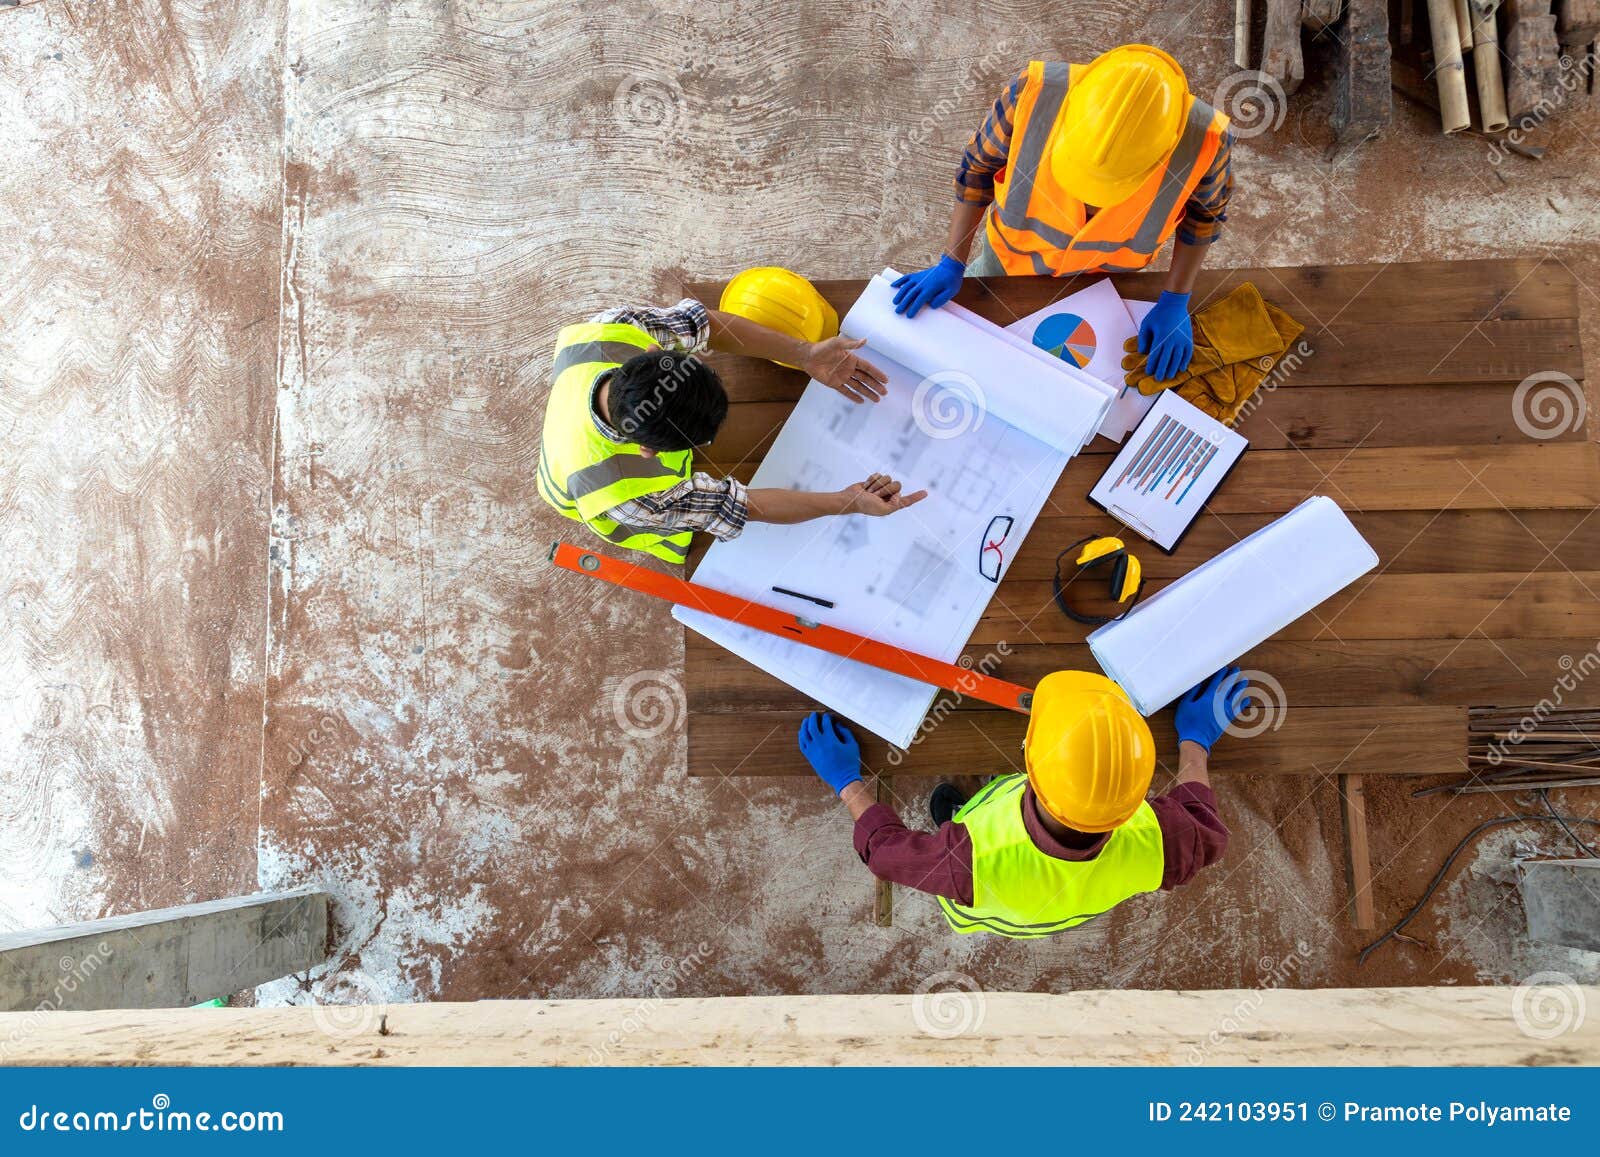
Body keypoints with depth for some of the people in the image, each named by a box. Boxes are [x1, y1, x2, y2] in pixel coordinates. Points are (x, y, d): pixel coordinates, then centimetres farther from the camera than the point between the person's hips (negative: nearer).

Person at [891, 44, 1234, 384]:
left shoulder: (1205, 140, -39)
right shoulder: (1035, 93, -41)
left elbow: (1205, 212, -14)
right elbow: (978, 165, -20)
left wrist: (1175, 301, -14)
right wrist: (952, 264, -18)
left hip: (1108, 270, 1)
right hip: (1013, 252, 0)